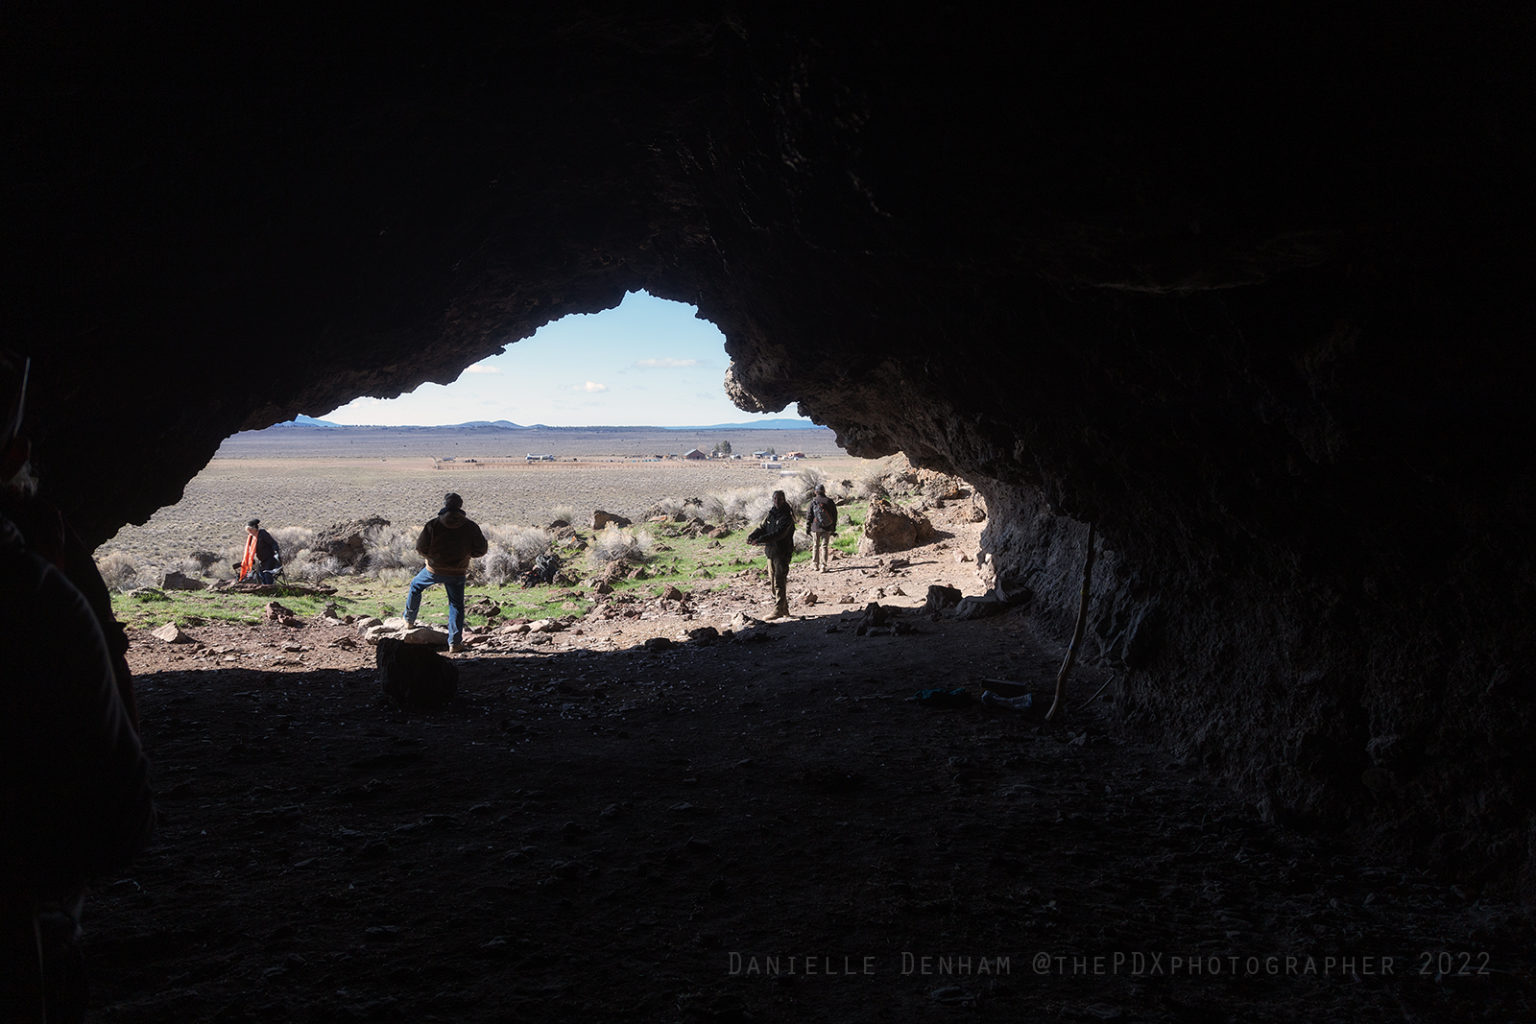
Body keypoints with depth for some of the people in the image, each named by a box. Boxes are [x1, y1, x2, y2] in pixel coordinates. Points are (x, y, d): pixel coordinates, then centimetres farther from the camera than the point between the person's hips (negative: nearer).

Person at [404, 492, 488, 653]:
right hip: (458, 572, 0)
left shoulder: (433, 523, -10)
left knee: (416, 586, 28)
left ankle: (409, 619, 40)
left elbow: (421, 549, -7)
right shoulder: (471, 526, -6)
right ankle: (455, 643, 6)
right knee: (456, 605, 11)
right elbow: (481, 550, -1)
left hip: (434, 570, 0)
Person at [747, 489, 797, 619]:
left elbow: (778, 534, -23)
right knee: (773, 580, 12)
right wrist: (751, 536, -10)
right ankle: (784, 609, 22)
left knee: (779, 581, -10)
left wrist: (759, 540, -27)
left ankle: (778, 610, -10)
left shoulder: (786, 517, -13)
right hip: (771, 552, 8)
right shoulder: (771, 514, 11)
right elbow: (762, 527, 9)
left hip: (782, 553, -8)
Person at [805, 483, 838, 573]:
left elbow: (809, 515, -3)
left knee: (815, 546, 13)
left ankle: (816, 565, 18)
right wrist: (833, 528, 12)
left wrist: (807, 527, 6)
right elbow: (835, 516, 4)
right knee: (825, 547, 3)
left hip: (815, 528, 0)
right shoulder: (830, 502, -3)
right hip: (827, 528, 0)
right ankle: (823, 566, -3)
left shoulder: (813, 502, -6)